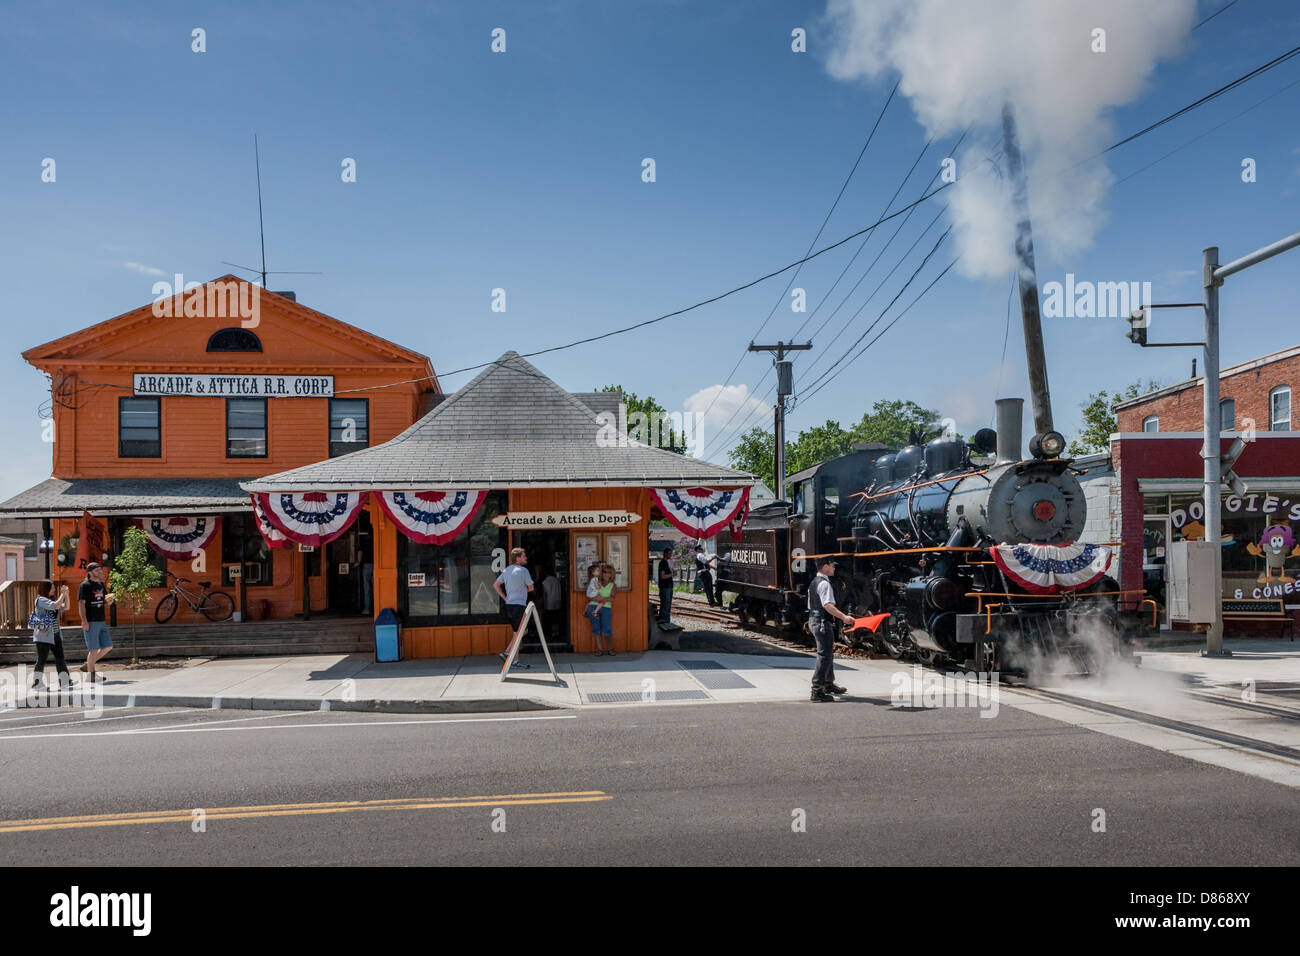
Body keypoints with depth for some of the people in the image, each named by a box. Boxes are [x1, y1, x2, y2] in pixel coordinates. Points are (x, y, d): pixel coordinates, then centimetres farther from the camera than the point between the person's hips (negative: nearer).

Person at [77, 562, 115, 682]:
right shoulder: (85, 585, -7)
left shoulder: (101, 584, 16)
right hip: (90, 622, -8)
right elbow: (81, 604, -13)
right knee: (93, 648, -4)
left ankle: (88, 665, 20)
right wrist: (84, 621, -21)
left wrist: (110, 600, 0)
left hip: (101, 621, 8)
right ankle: (90, 674, 5)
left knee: (108, 646, 8)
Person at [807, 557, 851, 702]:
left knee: (828, 653, 23)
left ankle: (829, 684, 37)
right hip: (823, 623, -11)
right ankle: (817, 691, -11)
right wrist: (843, 617, -36)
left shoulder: (813, 583, 16)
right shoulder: (824, 583, -16)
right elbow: (827, 605, -28)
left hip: (814, 620, 11)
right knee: (824, 656, -9)